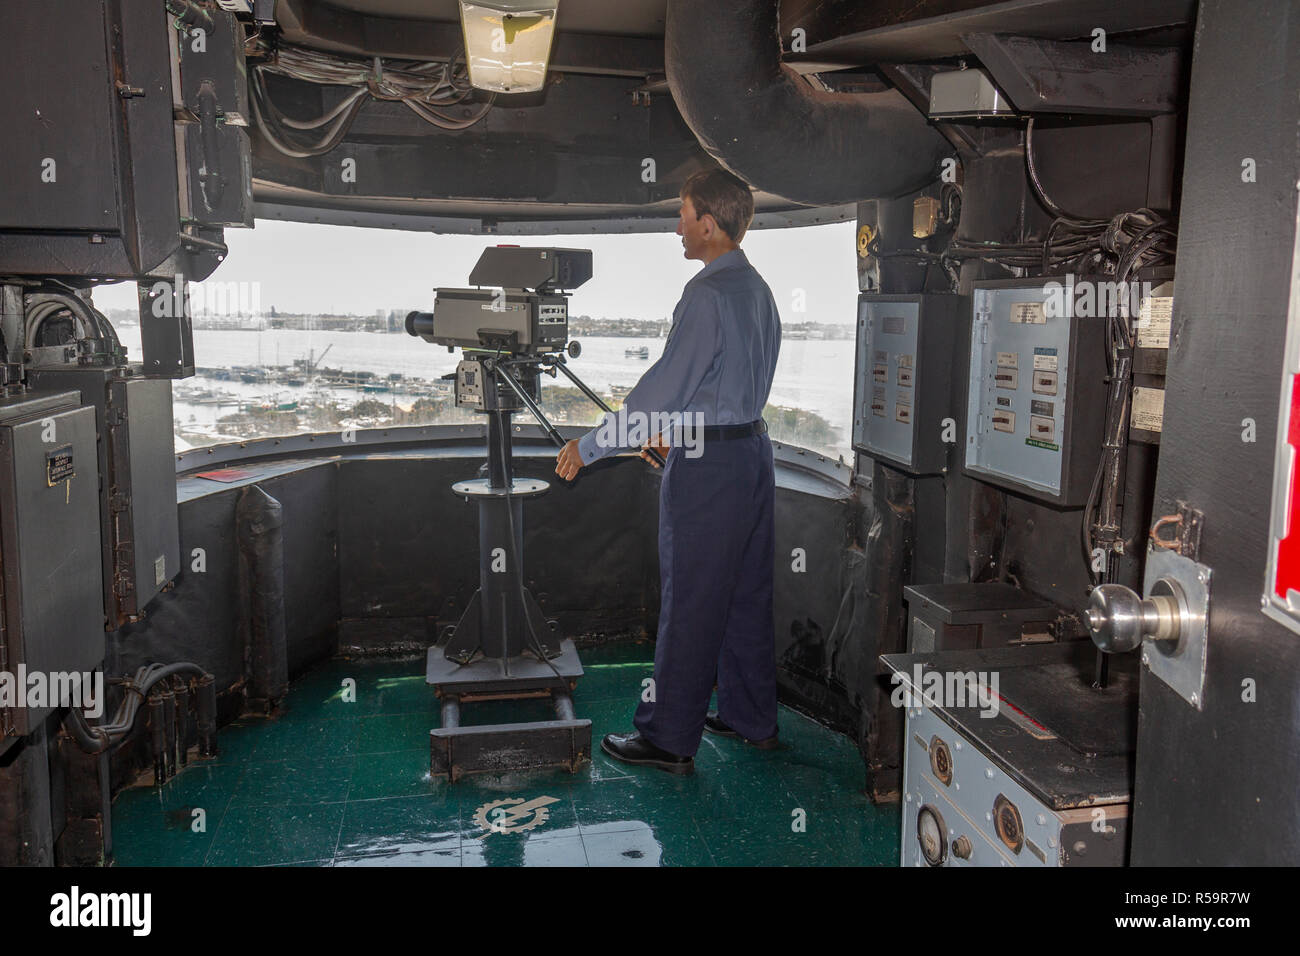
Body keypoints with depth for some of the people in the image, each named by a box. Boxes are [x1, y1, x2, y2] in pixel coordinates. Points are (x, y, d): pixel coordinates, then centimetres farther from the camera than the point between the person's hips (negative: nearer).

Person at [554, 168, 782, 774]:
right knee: (746, 593, 16)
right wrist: (678, 430, 25)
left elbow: (666, 384, -20)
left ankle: (669, 739, 10)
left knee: (690, 603, -1)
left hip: (706, 464, -9)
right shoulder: (757, 288, 12)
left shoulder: (708, 293, -17)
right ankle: (751, 718, 29)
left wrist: (591, 446, -14)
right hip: (752, 446, 10)